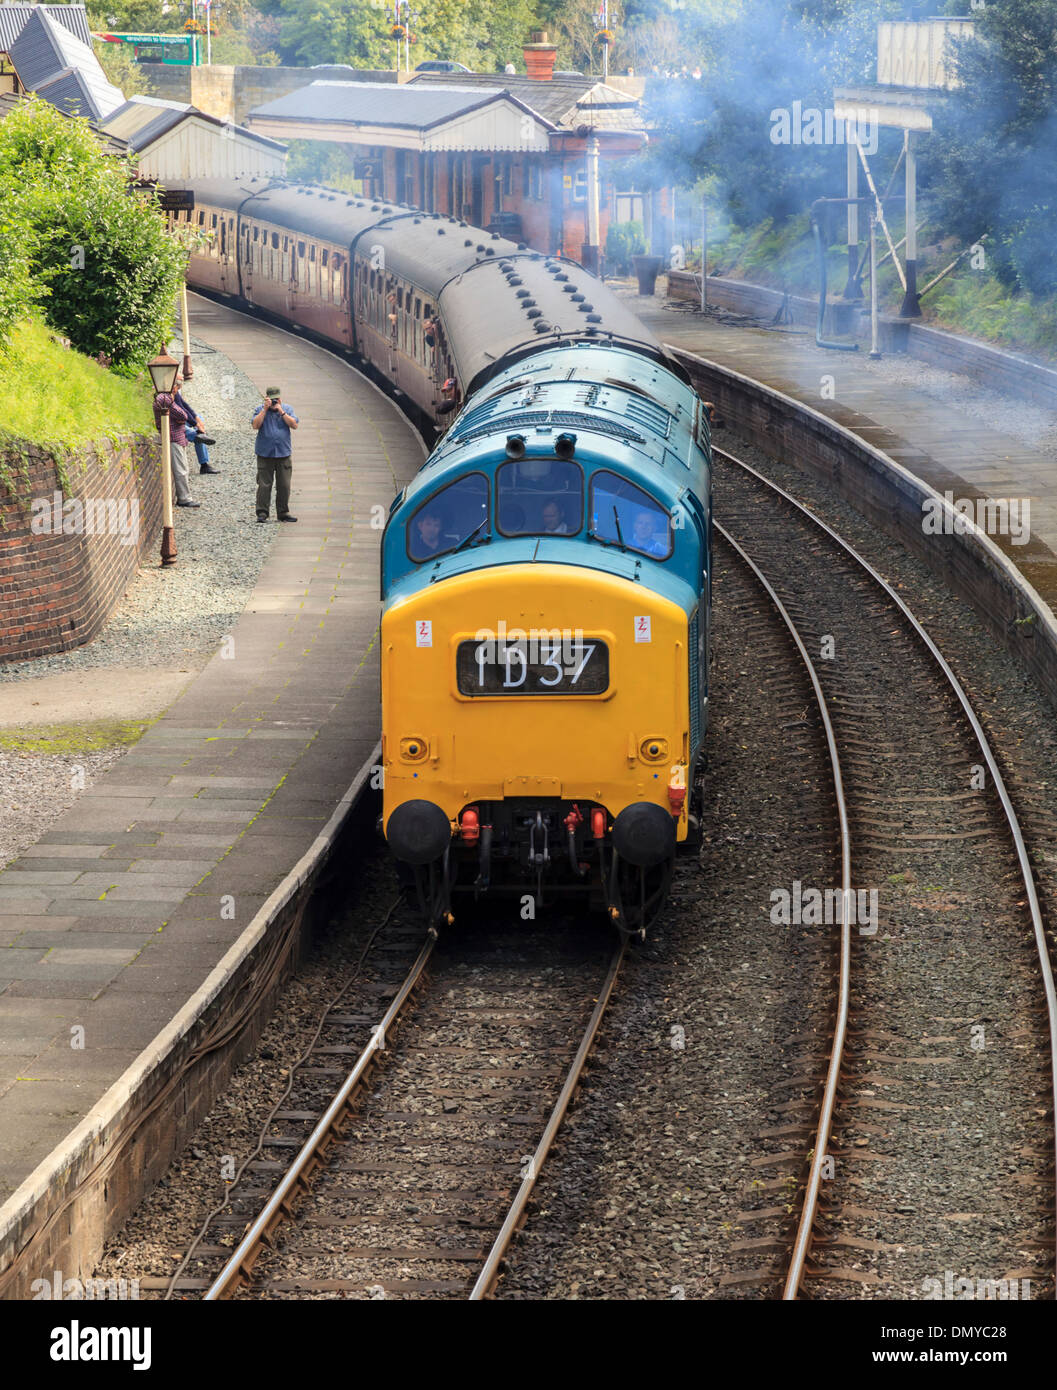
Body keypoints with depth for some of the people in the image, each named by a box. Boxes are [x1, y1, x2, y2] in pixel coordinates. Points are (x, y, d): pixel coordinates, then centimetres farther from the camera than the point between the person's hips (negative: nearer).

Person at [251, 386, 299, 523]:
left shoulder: (287, 409, 8)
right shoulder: (260, 409, 4)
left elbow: (294, 425, -3)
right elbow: (255, 425, -10)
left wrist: (281, 412, -9)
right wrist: (265, 409, -12)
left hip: (283, 454, 2)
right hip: (265, 454, -2)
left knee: (284, 486, 4)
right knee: (264, 485, -4)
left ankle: (283, 513, 13)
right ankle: (262, 513, 0)